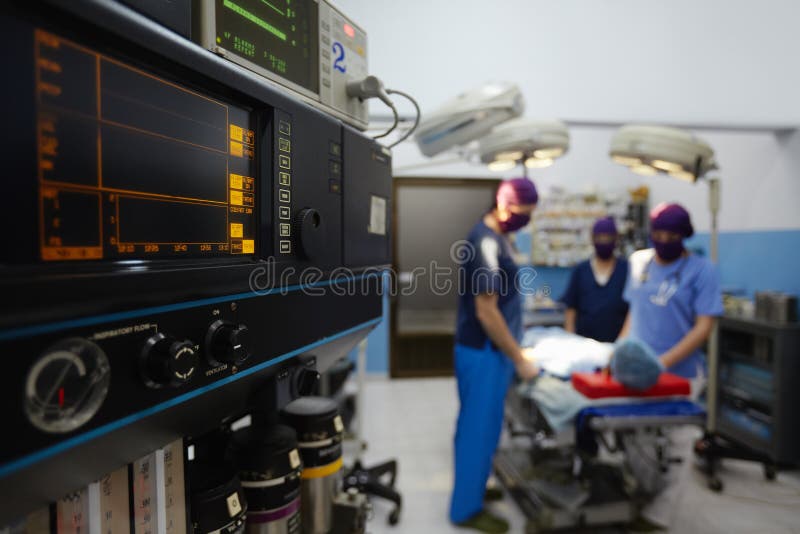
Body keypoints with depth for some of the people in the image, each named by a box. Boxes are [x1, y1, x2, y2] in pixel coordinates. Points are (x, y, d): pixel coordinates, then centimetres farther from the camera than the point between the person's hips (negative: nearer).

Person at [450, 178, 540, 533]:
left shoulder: (495, 237, 9)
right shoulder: (486, 241, -22)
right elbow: (486, 311, -23)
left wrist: (515, 350, 20)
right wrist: (520, 360, -16)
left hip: (491, 349, 9)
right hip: (484, 353, -9)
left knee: (475, 424, 21)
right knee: (481, 427, 4)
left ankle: (470, 487, 39)